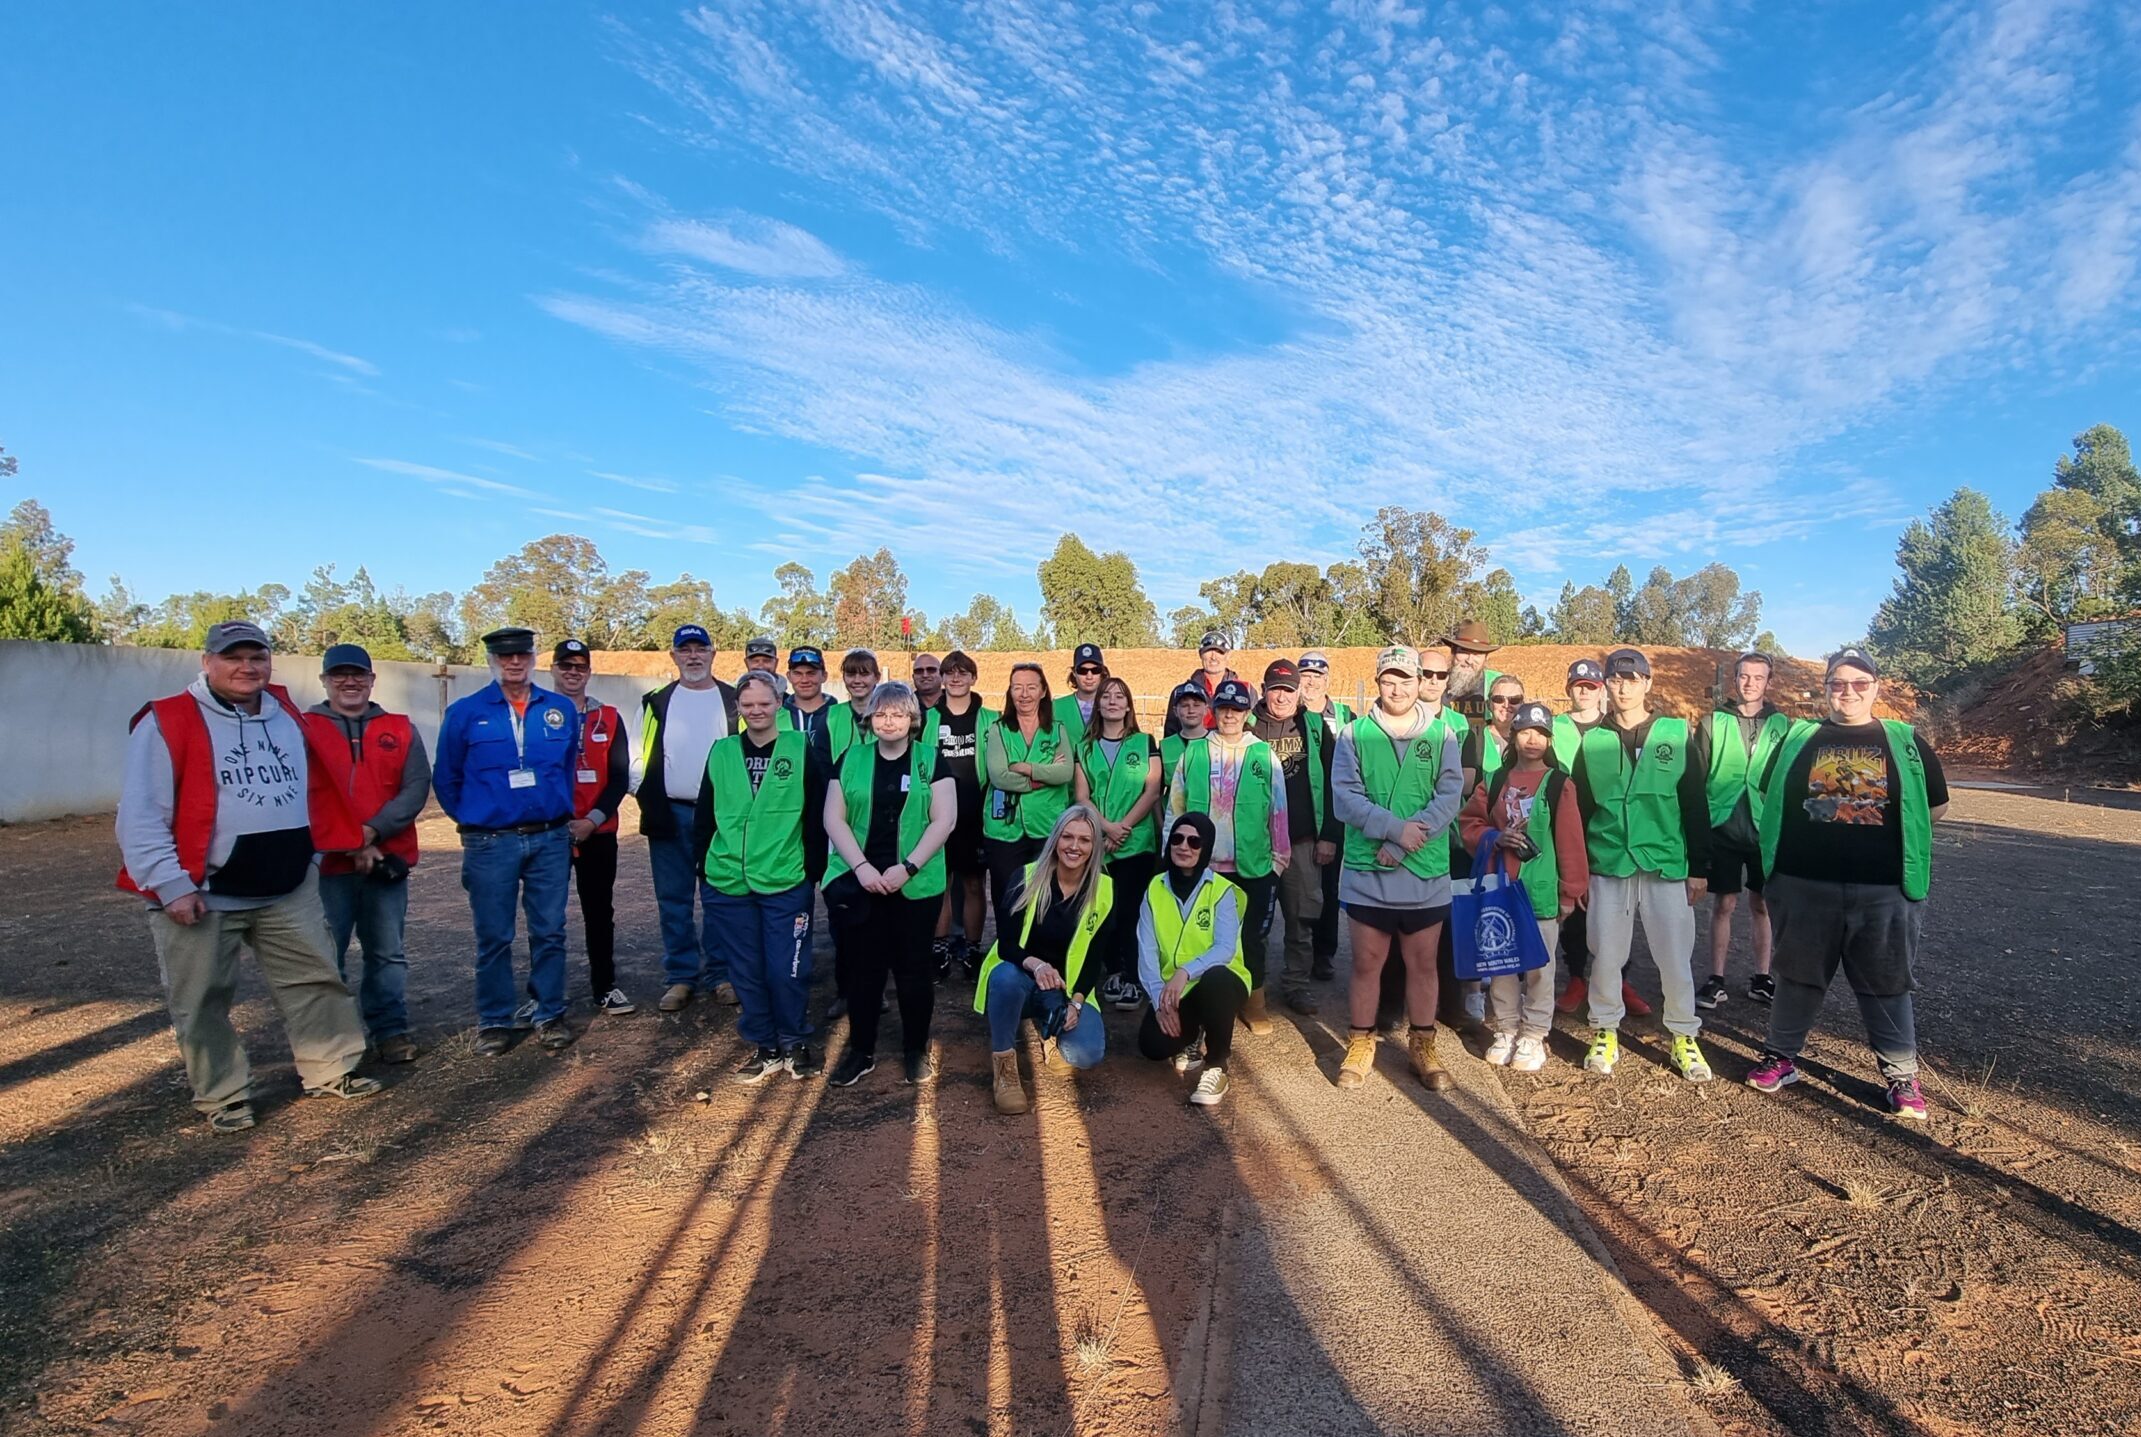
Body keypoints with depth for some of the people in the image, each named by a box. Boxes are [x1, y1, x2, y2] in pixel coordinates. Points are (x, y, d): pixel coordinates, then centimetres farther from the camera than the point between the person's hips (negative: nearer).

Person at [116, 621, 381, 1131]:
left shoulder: (288, 717, 9)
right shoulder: (167, 722, -10)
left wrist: (326, 847, 14)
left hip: (289, 892, 5)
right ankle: (222, 1097, 23)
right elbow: (140, 816, -12)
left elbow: (317, 788, 19)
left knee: (316, 979, 10)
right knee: (204, 1002, 7)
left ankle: (329, 1072, 24)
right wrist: (170, 884, -17)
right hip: (200, 895, -5)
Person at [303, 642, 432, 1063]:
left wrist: (373, 831, -14)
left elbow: (417, 786, 0)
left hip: (387, 861, 2)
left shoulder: (400, 729, 8)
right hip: (326, 863, -2)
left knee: (387, 954, 10)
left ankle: (391, 1030, 20)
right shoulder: (304, 729, 2)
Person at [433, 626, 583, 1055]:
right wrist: (473, 820, 12)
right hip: (490, 844, -1)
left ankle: (550, 1015, 19)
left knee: (549, 933, 7)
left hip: (550, 840, 2)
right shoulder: (465, 713, -1)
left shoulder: (561, 711, 4)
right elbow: (445, 779, 8)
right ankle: (493, 1022, 19)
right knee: (493, 938, 6)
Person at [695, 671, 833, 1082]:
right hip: (728, 886, 3)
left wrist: (814, 872, -3)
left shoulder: (802, 750, -3)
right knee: (746, 971, 11)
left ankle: (794, 1043, 23)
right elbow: (704, 815, 12)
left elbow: (817, 816, -1)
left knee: (786, 970, 2)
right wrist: (705, 866, 8)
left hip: (787, 884, -3)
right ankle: (764, 1047, 27)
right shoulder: (720, 752, 6)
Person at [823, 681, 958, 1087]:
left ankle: (917, 1049, 22)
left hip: (916, 885, -1)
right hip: (857, 882, 2)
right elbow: (834, 818, 2)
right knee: (861, 967, 7)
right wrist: (861, 866, -10)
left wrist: (908, 867, -13)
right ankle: (861, 1051, 22)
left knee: (913, 968, 6)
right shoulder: (851, 759, 6)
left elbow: (944, 820, -4)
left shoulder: (931, 760, 2)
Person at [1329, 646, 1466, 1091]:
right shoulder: (1353, 734, 1)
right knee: (1367, 962, 9)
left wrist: (1401, 847, -15)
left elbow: (1450, 797, -7)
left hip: (1426, 874, 1)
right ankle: (1359, 1047, 24)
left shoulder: (1443, 734, 3)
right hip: (1366, 872, 0)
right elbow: (1344, 797, -8)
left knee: (1422, 964, 12)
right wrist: (1396, 828, -19)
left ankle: (1423, 1047, 28)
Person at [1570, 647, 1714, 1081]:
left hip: (1667, 866, -1)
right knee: (1605, 955, 6)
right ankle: (1605, 1033, 22)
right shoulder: (1593, 740, 4)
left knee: (1675, 957, 5)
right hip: (1608, 867, 1)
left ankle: (1684, 1038, 22)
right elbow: (1580, 809, 7)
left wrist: (1699, 867, 1)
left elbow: (1696, 805, 3)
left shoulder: (1678, 734, 2)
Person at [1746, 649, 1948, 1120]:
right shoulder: (1799, 738, 5)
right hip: (1805, 885, 0)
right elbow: (1769, 798, 10)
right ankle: (1780, 1056, 25)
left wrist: (1889, 834, 8)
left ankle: (1902, 1077, 22)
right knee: (1799, 977, 12)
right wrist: (1815, 831, 3)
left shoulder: (1905, 742, 6)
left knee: (1887, 986, 8)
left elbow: (1937, 806, 13)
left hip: (1884, 890, 0)